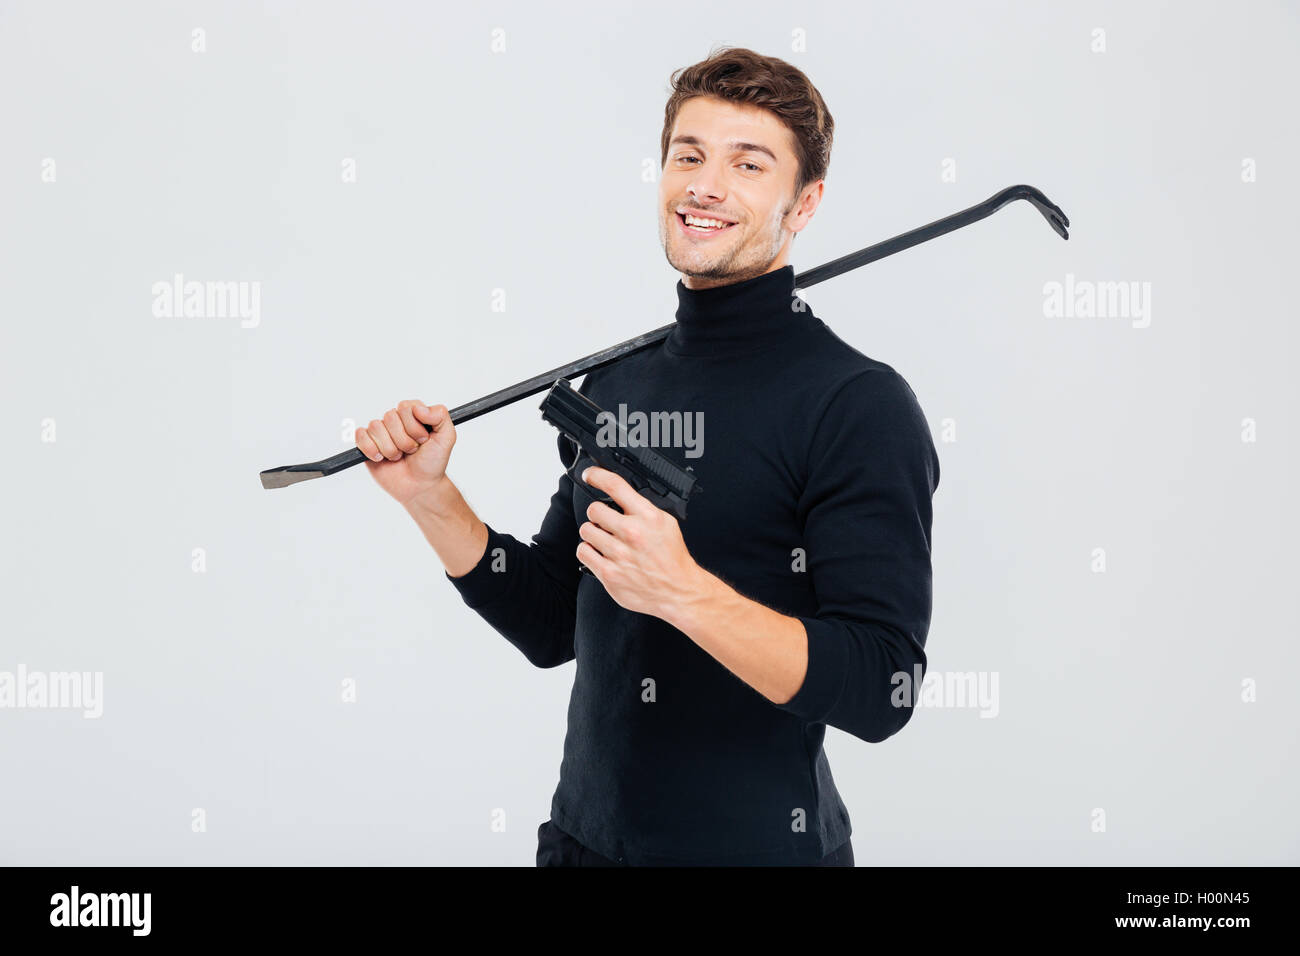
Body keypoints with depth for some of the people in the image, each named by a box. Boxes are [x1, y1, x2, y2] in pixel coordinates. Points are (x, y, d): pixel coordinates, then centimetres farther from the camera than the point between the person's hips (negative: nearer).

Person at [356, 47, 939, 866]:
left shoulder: (861, 405, -15)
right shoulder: (616, 381, 5)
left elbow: (881, 694, -21)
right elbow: (552, 626, 10)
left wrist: (684, 594, -30)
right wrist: (430, 498, -1)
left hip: (758, 845, -6)